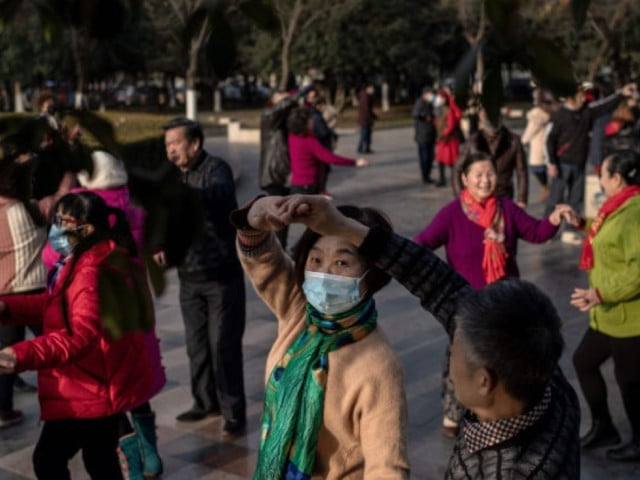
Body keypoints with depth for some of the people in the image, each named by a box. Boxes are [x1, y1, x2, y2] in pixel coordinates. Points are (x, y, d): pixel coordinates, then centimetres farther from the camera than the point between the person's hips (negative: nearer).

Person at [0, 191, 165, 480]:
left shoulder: (91, 272, -26)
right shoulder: (101, 259, 9)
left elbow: (81, 336, -38)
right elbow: (56, 306, 14)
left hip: (89, 391, -11)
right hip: (104, 383, 11)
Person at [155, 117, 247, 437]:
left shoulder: (216, 169, -13)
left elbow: (219, 194, -36)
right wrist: (163, 244, -5)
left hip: (222, 275, -7)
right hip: (189, 276, 7)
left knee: (224, 346, -5)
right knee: (197, 344, 14)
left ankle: (234, 413, 4)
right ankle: (205, 401, 29)